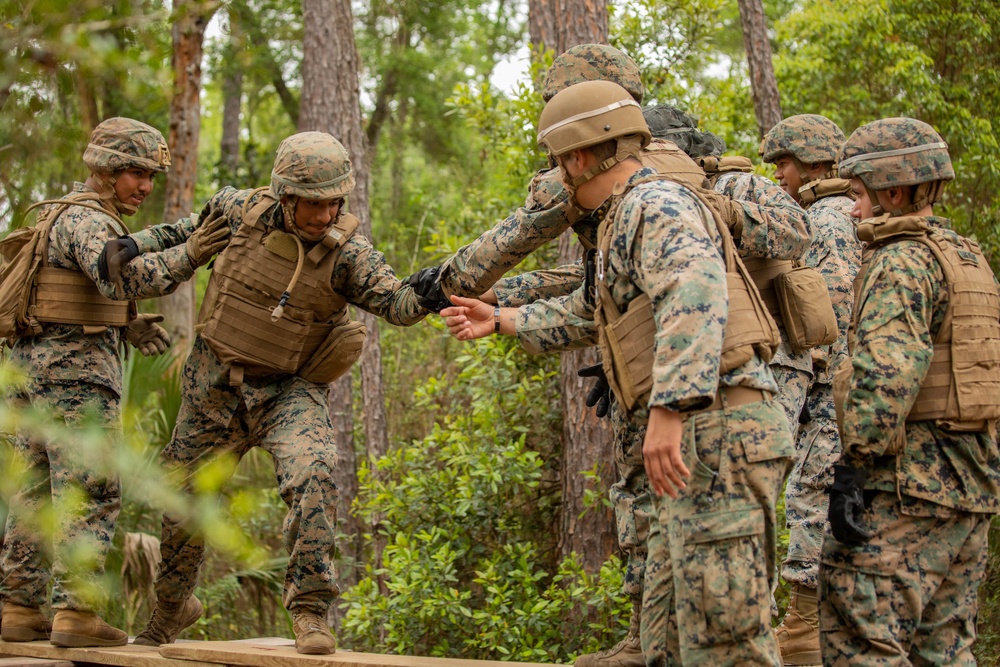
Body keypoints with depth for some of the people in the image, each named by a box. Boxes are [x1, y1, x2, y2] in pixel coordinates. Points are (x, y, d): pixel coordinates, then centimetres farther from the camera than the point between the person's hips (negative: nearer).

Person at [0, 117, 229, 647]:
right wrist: (184, 258, -41)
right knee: (90, 494, -10)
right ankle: (76, 613, -12)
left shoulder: (68, 213, 20)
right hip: (76, 365, -10)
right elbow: (117, 277, -30)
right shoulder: (85, 218, -12)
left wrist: (126, 327, 11)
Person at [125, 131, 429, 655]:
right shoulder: (246, 211, -10)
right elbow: (214, 205, 13)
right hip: (215, 384, 3)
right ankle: (171, 607, 43)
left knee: (313, 477, -31)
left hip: (290, 390, -3)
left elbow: (395, 303, -27)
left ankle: (310, 610, -21)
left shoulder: (346, 250, -17)